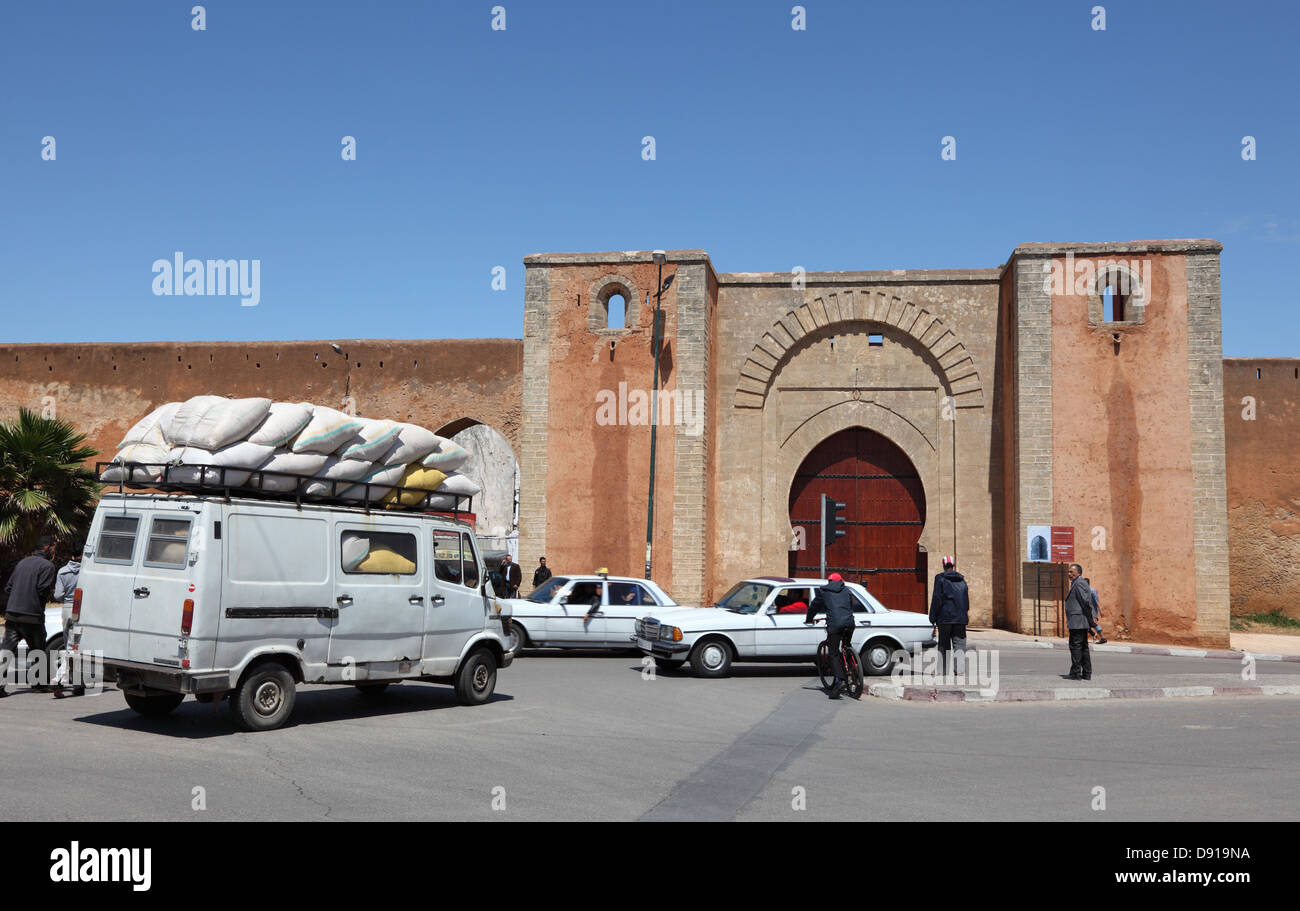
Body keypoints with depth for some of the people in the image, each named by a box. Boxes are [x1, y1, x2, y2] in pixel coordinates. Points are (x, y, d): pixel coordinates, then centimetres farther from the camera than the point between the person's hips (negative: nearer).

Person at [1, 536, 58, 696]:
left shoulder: (22, 562, 17)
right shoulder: (47, 565, -6)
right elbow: (43, 590, -15)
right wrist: (51, 592, 7)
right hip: (32, 616, -5)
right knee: (37, 649, 10)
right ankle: (39, 683, 19)